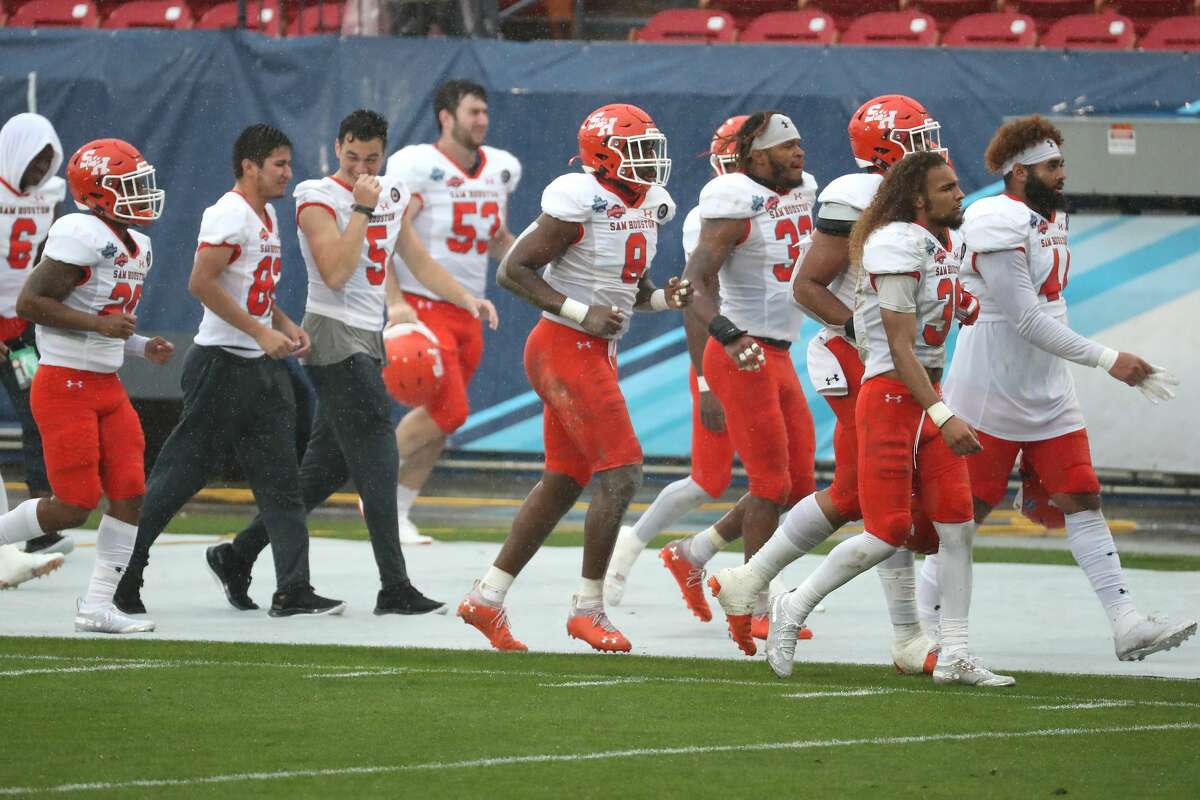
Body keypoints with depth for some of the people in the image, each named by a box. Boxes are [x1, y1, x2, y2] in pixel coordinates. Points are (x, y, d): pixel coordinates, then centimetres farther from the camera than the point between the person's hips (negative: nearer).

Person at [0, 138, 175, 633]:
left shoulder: (136, 247, 12)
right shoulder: (82, 237, -17)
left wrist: (142, 348, 7)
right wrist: (100, 324, -23)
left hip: (107, 387, 9)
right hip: (65, 386, -9)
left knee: (130, 495, 0)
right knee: (74, 506, -9)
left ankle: (96, 608, 5)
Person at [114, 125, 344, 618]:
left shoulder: (268, 216, 15)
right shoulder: (229, 214, -15)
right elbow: (201, 283, -23)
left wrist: (286, 327, 10)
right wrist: (261, 332, -22)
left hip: (262, 368, 9)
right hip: (221, 367, -9)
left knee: (280, 480, 3)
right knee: (181, 475, -3)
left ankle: (294, 591, 1)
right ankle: (122, 573, 8)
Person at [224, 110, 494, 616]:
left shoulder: (390, 196, 14)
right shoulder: (319, 199, -10)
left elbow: (420, 262, 20)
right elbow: (335, 274, -20)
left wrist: (468, 300, 7)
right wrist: (362, 209, -18)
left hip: (368, 340, 8)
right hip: (333, 334, -8)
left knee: (325, 469, 10)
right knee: (377, 461, -11)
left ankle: (239, 555, 18)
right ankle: (394, 588, -11)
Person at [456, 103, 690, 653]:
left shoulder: (647, 206, 9)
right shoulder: (582, 204, -18)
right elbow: (513, 271, -16)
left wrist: (663, 298, -1)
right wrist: (582, 314, -22)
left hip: (598, 352, 10)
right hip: (565, 347, -10)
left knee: (565, 482, 12)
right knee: (622, 472, -12)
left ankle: (486, 599, 19)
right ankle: (588, 610, -3)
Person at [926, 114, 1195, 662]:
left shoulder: (1052, 221, 10)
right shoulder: (1000, 226, -20)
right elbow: (1027, 321, -23)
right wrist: (1107, 360, -22)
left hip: (1048, 396, 8)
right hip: (991, 396, -8)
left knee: (1082, 502, 1)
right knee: (966, 511, 0)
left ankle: (1126, 624, -4)